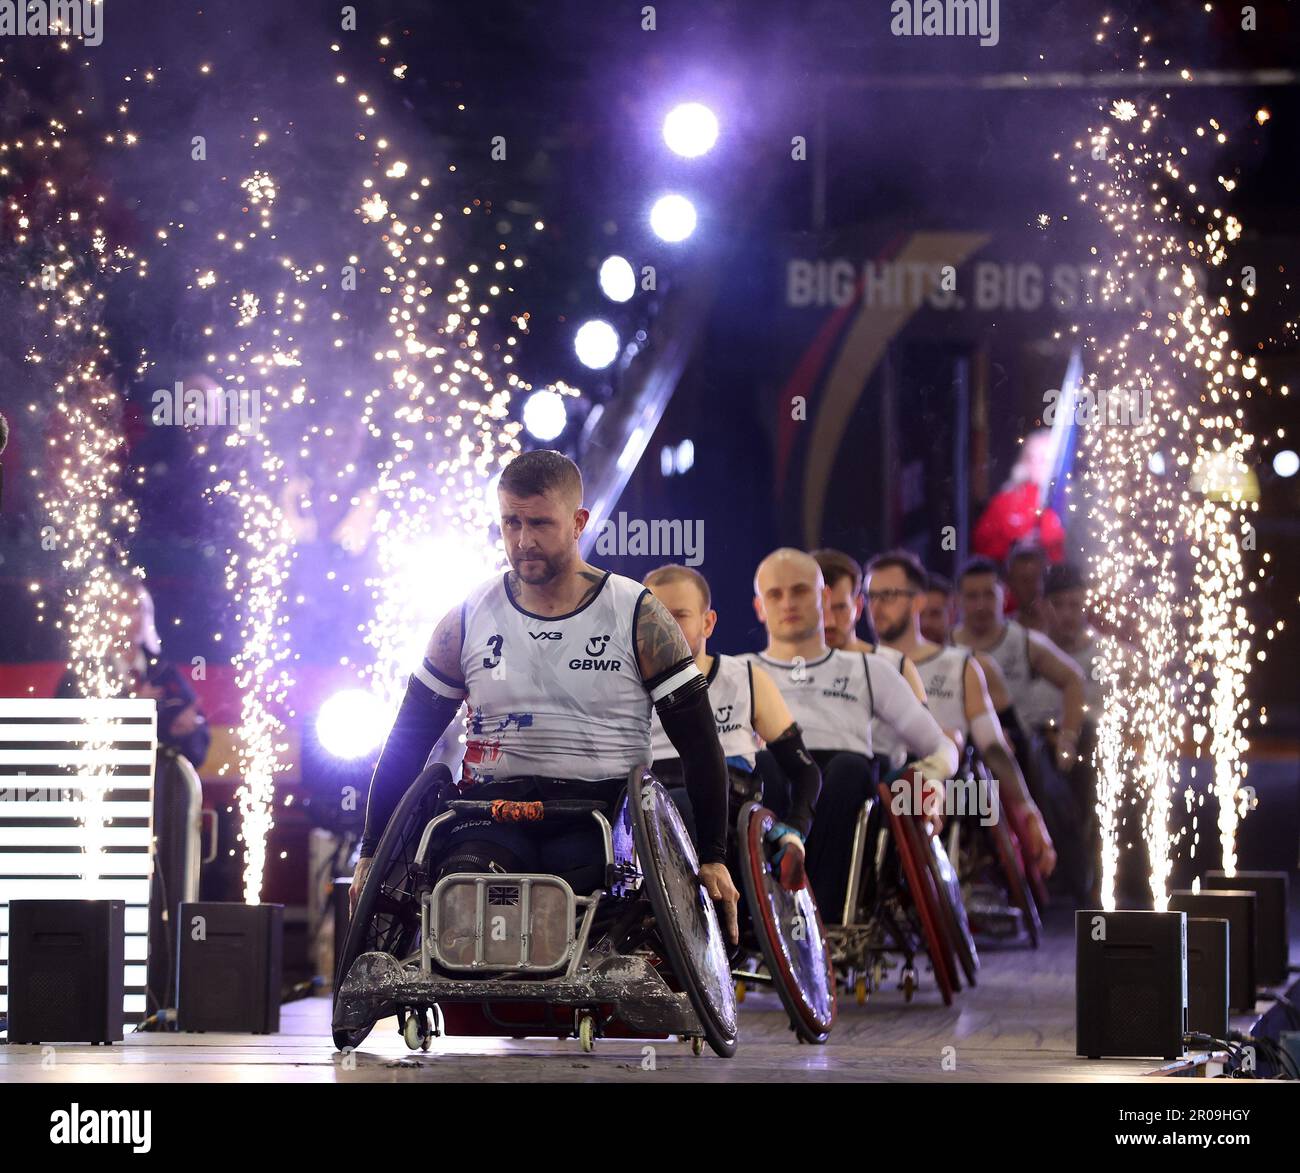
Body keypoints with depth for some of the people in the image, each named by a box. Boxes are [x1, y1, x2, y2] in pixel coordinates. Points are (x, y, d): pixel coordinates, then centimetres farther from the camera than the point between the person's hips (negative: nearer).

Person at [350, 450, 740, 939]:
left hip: (601, 812, -1)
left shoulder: (637, 617, 4)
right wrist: (372, 852, 11)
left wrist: (712, 858, -2)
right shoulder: (469, 619, 10)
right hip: (492, 814, 1)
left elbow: (699, 745, 5)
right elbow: (407, 741, 16)